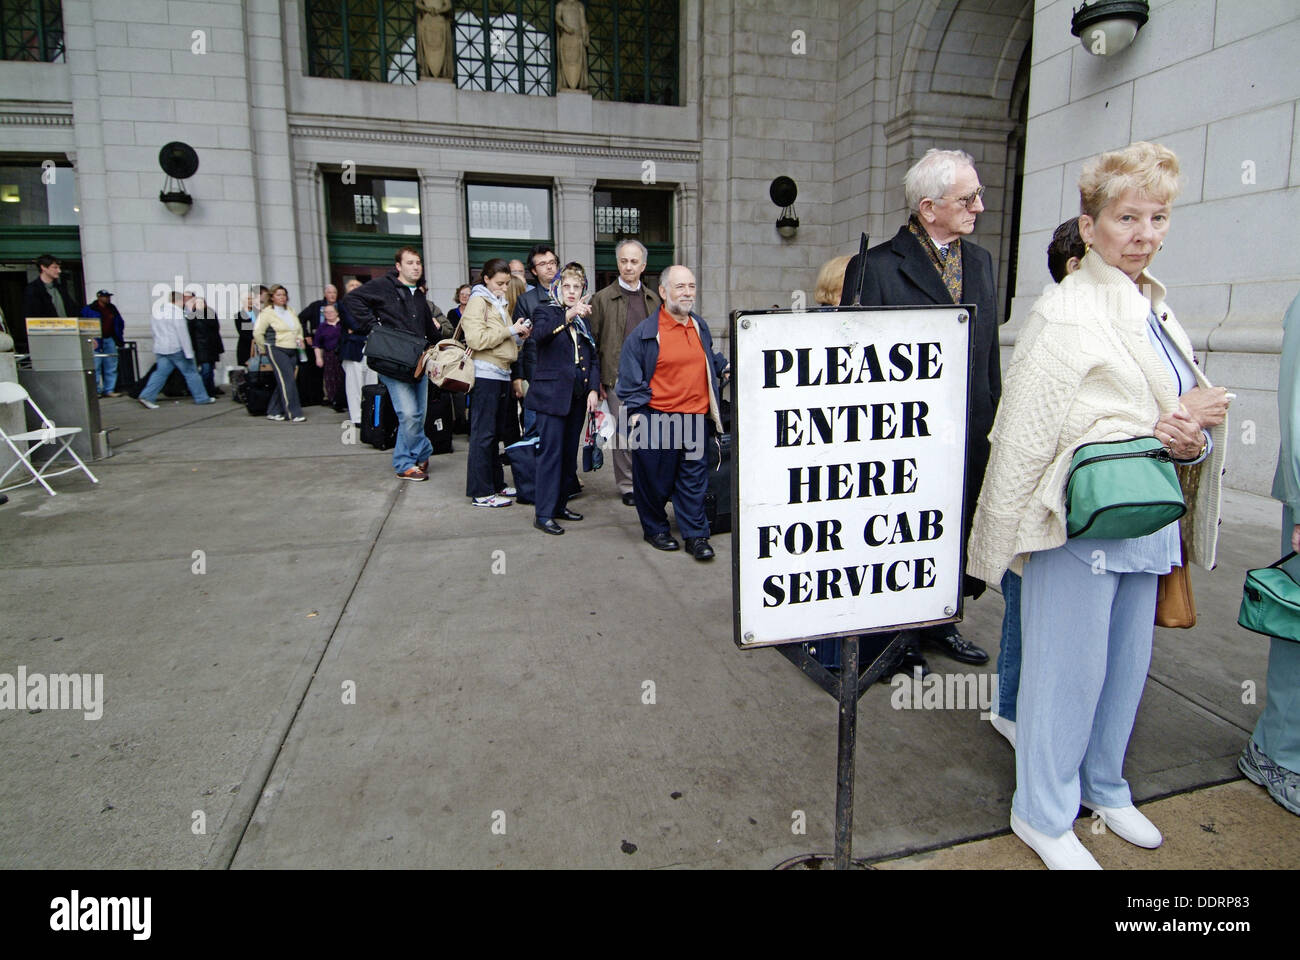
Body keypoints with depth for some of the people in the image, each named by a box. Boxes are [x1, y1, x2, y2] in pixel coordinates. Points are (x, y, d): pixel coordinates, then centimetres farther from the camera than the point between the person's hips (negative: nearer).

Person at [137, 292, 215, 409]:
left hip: (160, 349, 7)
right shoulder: (176, 311, -13)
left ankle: (146, 396, -4)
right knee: (191, 372, 2)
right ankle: (201, 398, 7)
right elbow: (183, 333, -16)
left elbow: (154, 330, 19)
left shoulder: (156, 310, 13)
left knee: (160, 372, 7)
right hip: (176, 349, -7)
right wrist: (189, 353, -16)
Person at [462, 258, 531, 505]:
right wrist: (510, 330, -14)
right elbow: (476, 339, -17)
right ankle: (481, 493, -3)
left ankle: (495, 483, 21)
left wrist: (519, 337, 5)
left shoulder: (500, 303, 21)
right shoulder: (478, 301, -4)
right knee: (483, 434, -6)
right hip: (485, 375, -8)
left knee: (497, 433, 12)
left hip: (502, 375, 9)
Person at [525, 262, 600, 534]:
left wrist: (593, 389, 0)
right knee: (551, 452, -8)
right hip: (553, 394, -6)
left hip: (578, 397, 6)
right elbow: (539, 333, -24)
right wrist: (568, 315, -38)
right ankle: (543, 513, -4)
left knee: (569, 453, 10)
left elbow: (594, 358, 14)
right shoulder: (547, 311, 0)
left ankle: (560, 504, 21)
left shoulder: (585, 319, 15)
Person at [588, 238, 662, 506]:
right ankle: (627, 486, 13)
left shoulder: (654, 299, 13)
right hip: (618, 379, -3)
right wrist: (596, 381, -5)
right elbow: (593, 341, 1)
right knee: (623, 435, 1)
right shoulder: (603, 298, 2)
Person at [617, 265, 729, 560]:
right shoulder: (646, 332, -5)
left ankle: (696, 536, 16)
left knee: (694, 479, 7)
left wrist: (724, 367, 12)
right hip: (658, 419, -4)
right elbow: (630, 377, -2)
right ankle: (655, 529, 27)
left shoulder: (700, 327, 11)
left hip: (695, 417, 4)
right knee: (655, 480, 7)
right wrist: (636, 410, -8)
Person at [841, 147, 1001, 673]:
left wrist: (992, 419, 10)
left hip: (970, 434, 7)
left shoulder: (980, 260, 11)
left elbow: (989, 350, 15)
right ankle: (897, 637, 26)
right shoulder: (876, 267, -11)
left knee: (962, 537, 17)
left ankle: (939, 620, 38)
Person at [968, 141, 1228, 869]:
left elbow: (1195, 415, 16)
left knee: (1127, 661, 18)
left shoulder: (1157, 311, 13)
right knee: (1068, 666, 2)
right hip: (1079, 522, -8)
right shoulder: (1066, 314, -13)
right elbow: (1026, 432, -16)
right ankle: (1044, 815, 21)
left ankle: (1103, 785, 39)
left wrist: (1192, 442, -5)